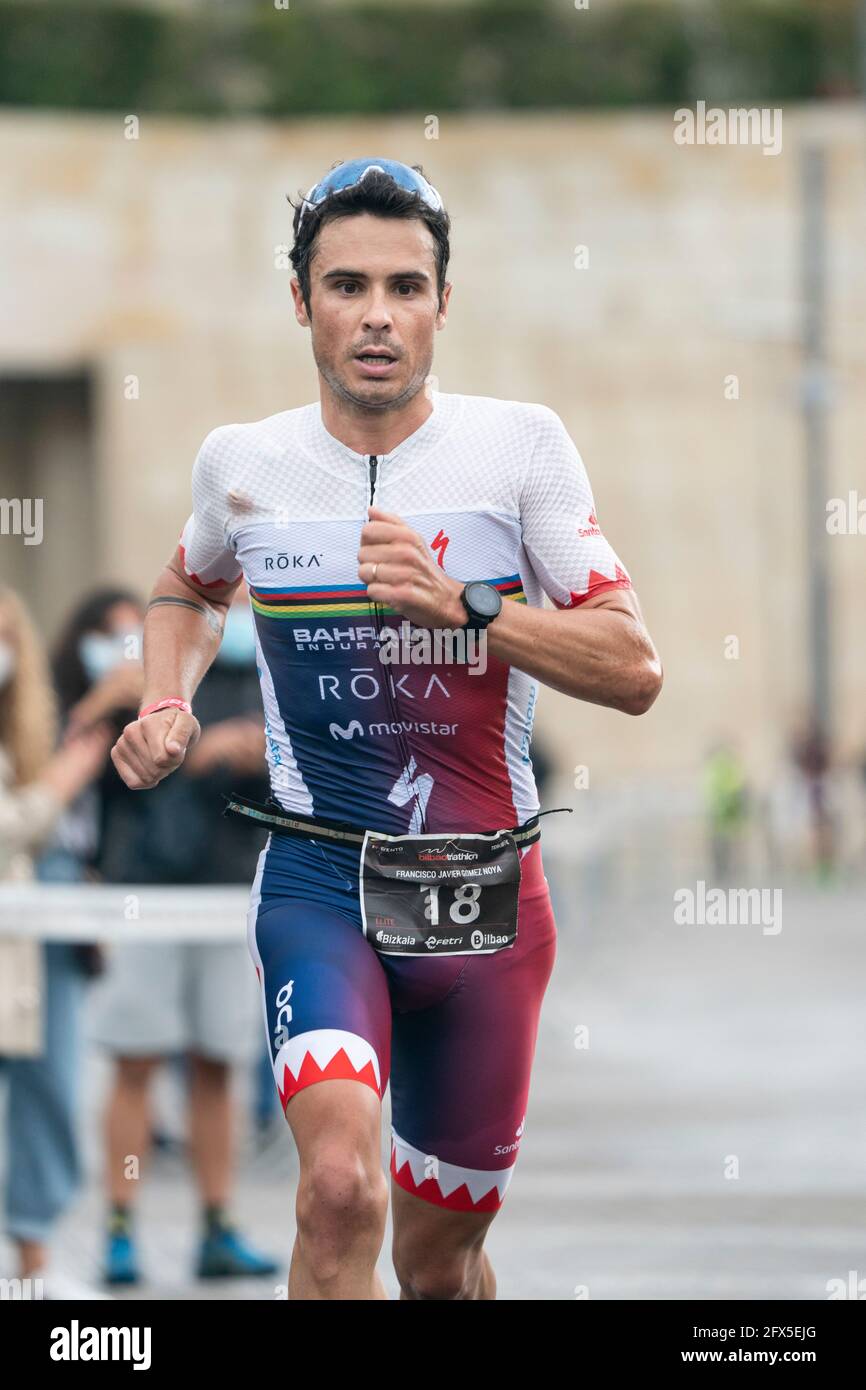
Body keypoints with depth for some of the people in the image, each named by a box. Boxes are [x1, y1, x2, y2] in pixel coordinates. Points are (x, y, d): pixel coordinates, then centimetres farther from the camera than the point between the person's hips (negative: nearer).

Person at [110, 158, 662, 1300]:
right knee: (341, 1191, -28)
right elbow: (191, 589, 26)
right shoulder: (243, 464, 2)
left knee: (441, 1263, 11)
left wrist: (460, 604, -21)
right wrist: (166, 703, 6)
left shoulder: (520, 447, -4)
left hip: (485, 900, 1)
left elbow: (633, 670, -9)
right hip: (315, 878, -1)